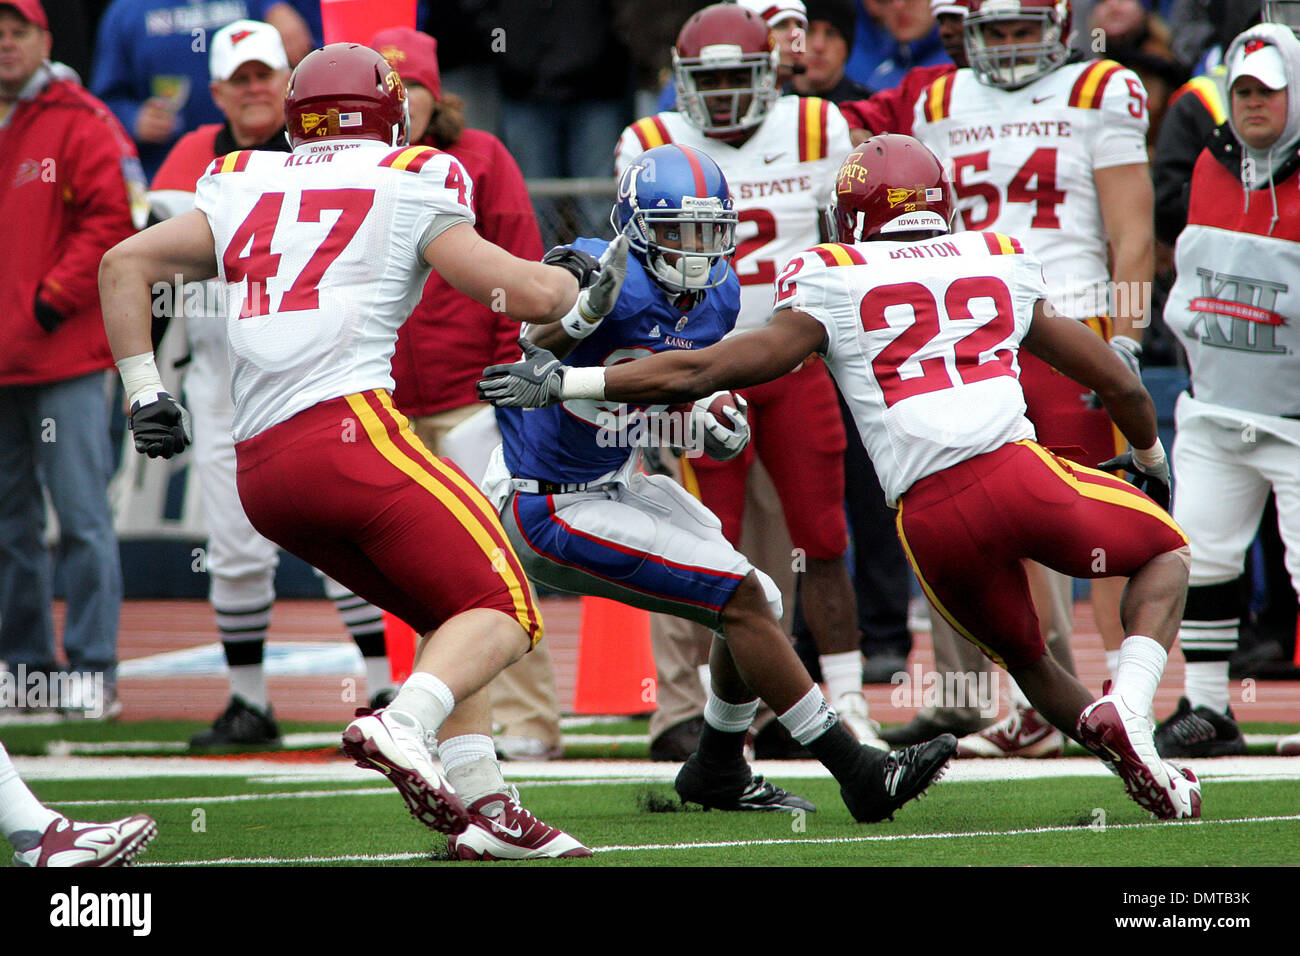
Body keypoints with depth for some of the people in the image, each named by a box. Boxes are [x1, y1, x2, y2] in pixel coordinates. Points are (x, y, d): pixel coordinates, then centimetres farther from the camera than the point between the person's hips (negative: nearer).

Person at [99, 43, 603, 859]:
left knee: (450, 616, 18)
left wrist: (144, 394, 21)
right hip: (349, 429, -6)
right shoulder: (408, 188, 6)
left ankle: (483, 805, 7)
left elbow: (125, 263, 19)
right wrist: (582, 280, 23)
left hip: (261, 469, 6)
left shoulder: (246, 189, 20)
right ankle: (402, 726, -30)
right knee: (502, 612, -3)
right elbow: (530, 294, 2)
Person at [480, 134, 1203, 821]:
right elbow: (1119, 382, 29)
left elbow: (709, 371, 6)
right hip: (1016, 468, 0)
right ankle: (1127, 708, 0)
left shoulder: (833, 281, 11)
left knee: (1026, 660, 25)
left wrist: (566, 384, 12)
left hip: (930, 517, 0)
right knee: (1167, 555, 24)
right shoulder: (1005, 264, 21)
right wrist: (1151, 458, 49)